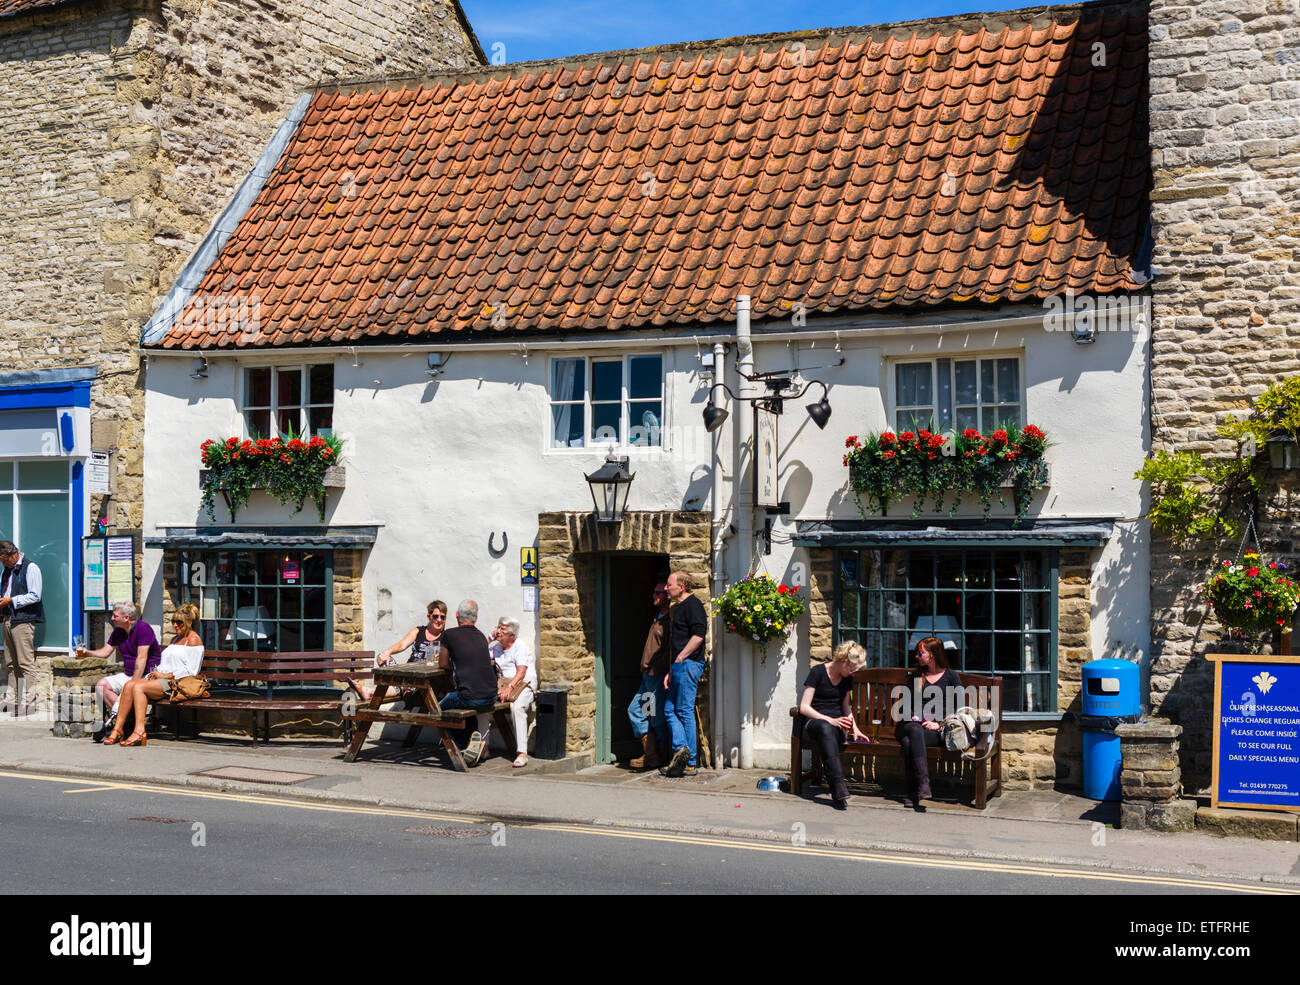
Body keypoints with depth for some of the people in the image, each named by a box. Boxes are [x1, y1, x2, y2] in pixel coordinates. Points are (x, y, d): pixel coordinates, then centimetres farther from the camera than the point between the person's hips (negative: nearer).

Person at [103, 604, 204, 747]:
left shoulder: (193, 640, 0)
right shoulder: (175, 639, 27)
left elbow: (190, 671, -9)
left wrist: (165, 675, -10)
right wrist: (157, 673, 4)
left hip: (176, 682, -8)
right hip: (162, 678, 8)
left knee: (139, 687, -29)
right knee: (128, 685, -18)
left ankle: (140, 731, -34)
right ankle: (118, 728, -23)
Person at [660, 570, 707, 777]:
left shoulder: (692, 604, -8)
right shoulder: (677, 608, 22)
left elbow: (698, 635, -21)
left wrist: (679, 659, -16)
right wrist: (670, 671, 20)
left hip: (689, 664, -10)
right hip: (679, 667, 10)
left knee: (685, 711, -7)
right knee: (669, 709, 5)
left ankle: (689, 762, -5)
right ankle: (681, 749, 0)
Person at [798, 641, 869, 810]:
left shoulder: (847, 678, 14)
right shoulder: (818, 672, -4)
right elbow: (804, 707, -8)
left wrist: (854, 727, 11)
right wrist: (830, 720, -19)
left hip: (837, 726, 3)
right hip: (814, 722, -3)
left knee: (828, 731, -38)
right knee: (825, 728, -43)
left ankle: (837, 790, -50)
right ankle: (840, 790, -53)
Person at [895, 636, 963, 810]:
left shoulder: (951, 676, 11)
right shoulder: (918, 676, 24)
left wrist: (939, 724, -7)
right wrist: (914, 717, 4)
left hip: (937, 731, -3)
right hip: (913, 725, 3)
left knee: (909, 740, -35)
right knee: (914, 731, -36)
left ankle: (914, 794, -41)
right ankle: (923, 785, -44)